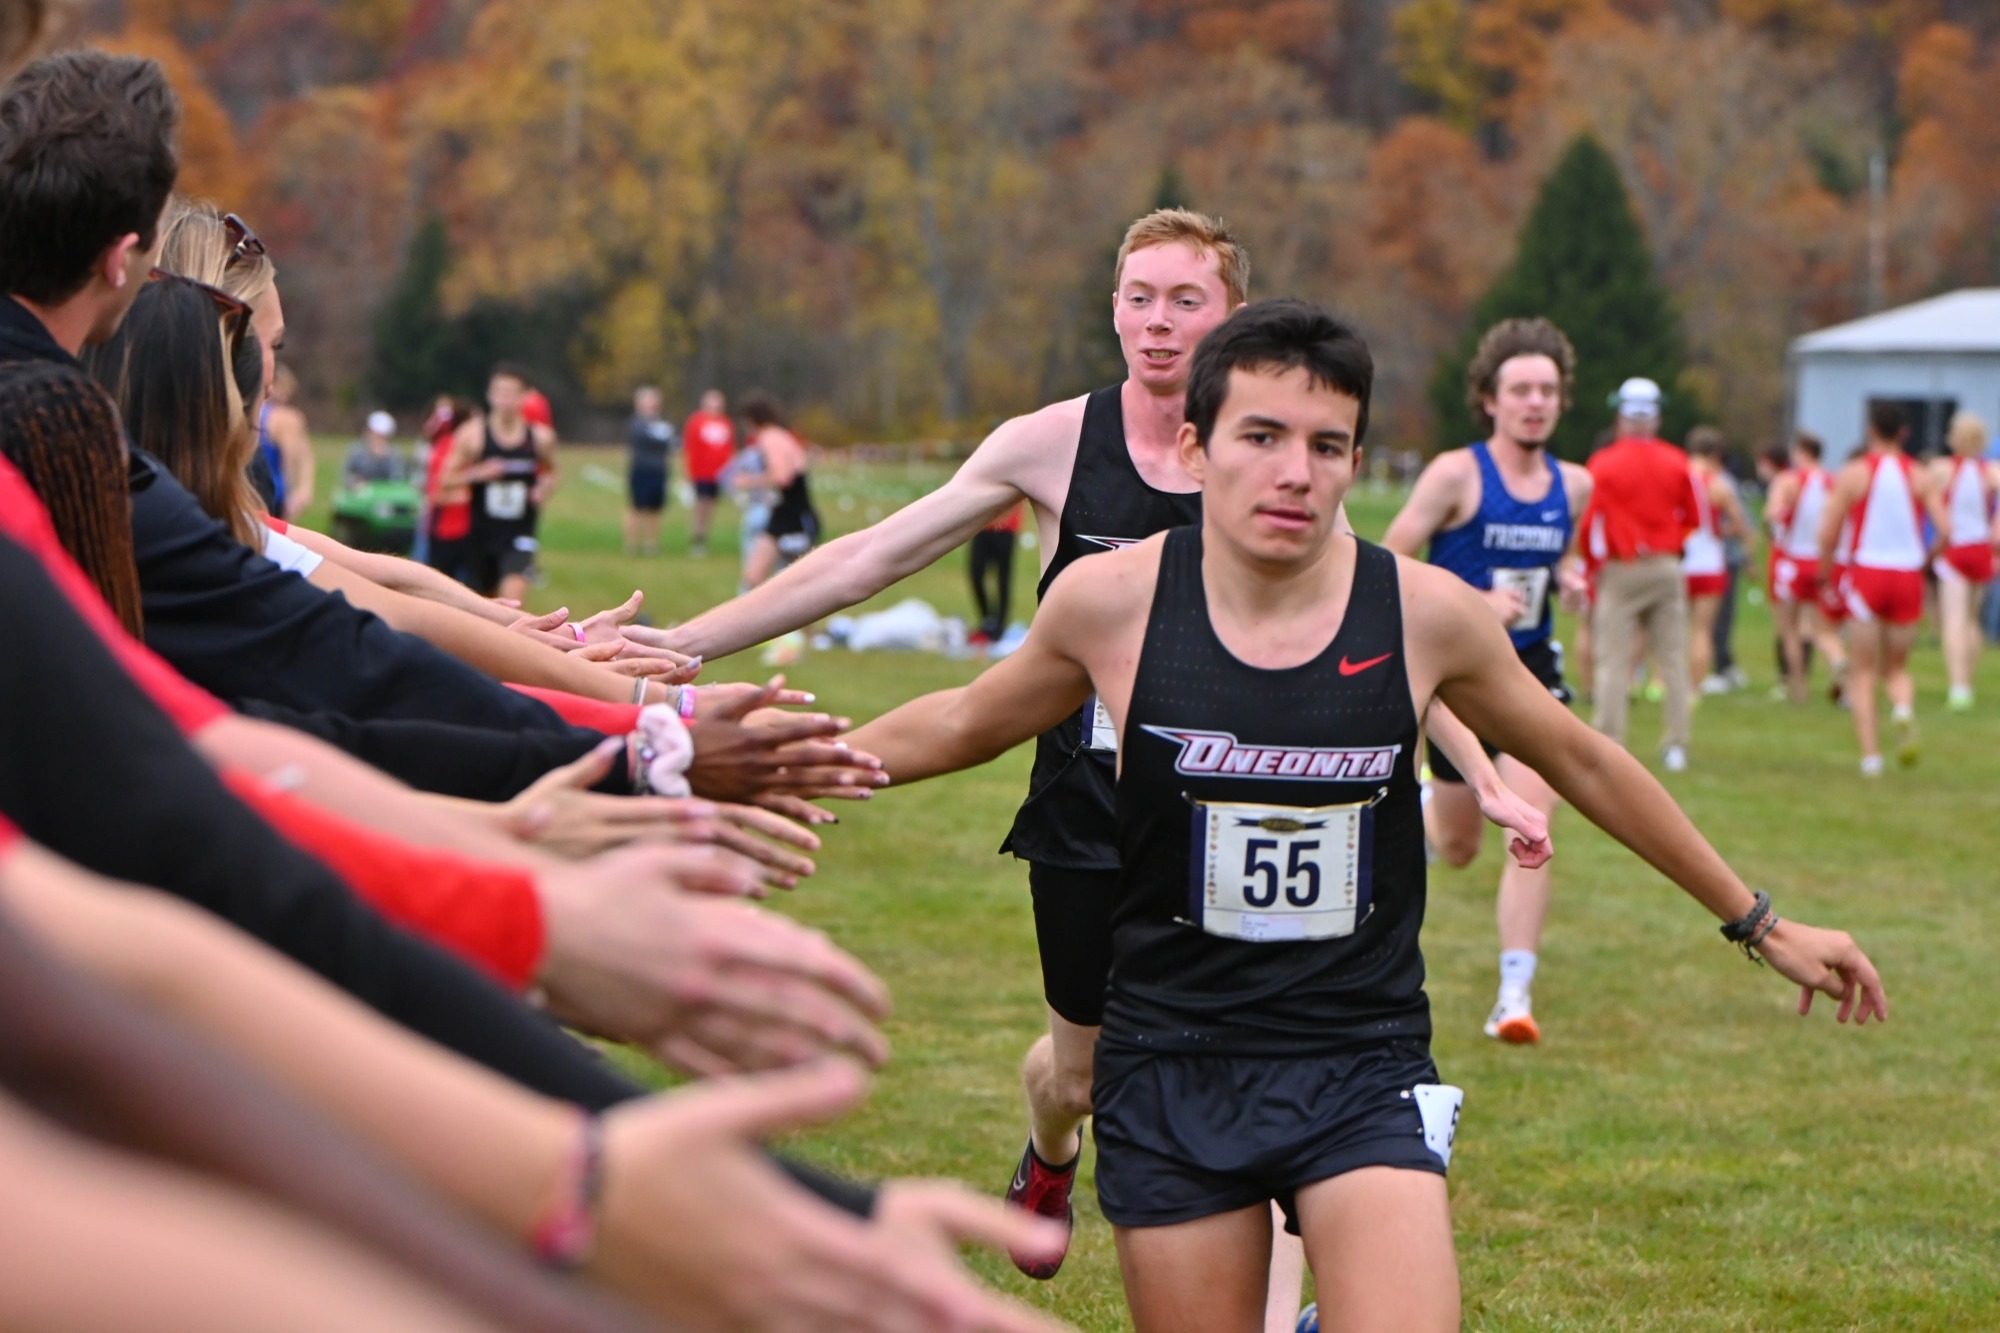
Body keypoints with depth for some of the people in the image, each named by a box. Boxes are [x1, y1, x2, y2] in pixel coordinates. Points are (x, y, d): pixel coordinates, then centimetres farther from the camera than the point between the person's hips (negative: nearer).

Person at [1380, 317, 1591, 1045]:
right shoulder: (1455, 475, -12)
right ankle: (1421, 812, 52)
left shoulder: (1574, 485, 3)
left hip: (1531, 670, 2)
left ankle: (1515, 995, -13)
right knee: (1458, 848, 13)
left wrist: (1567, 576, -1)